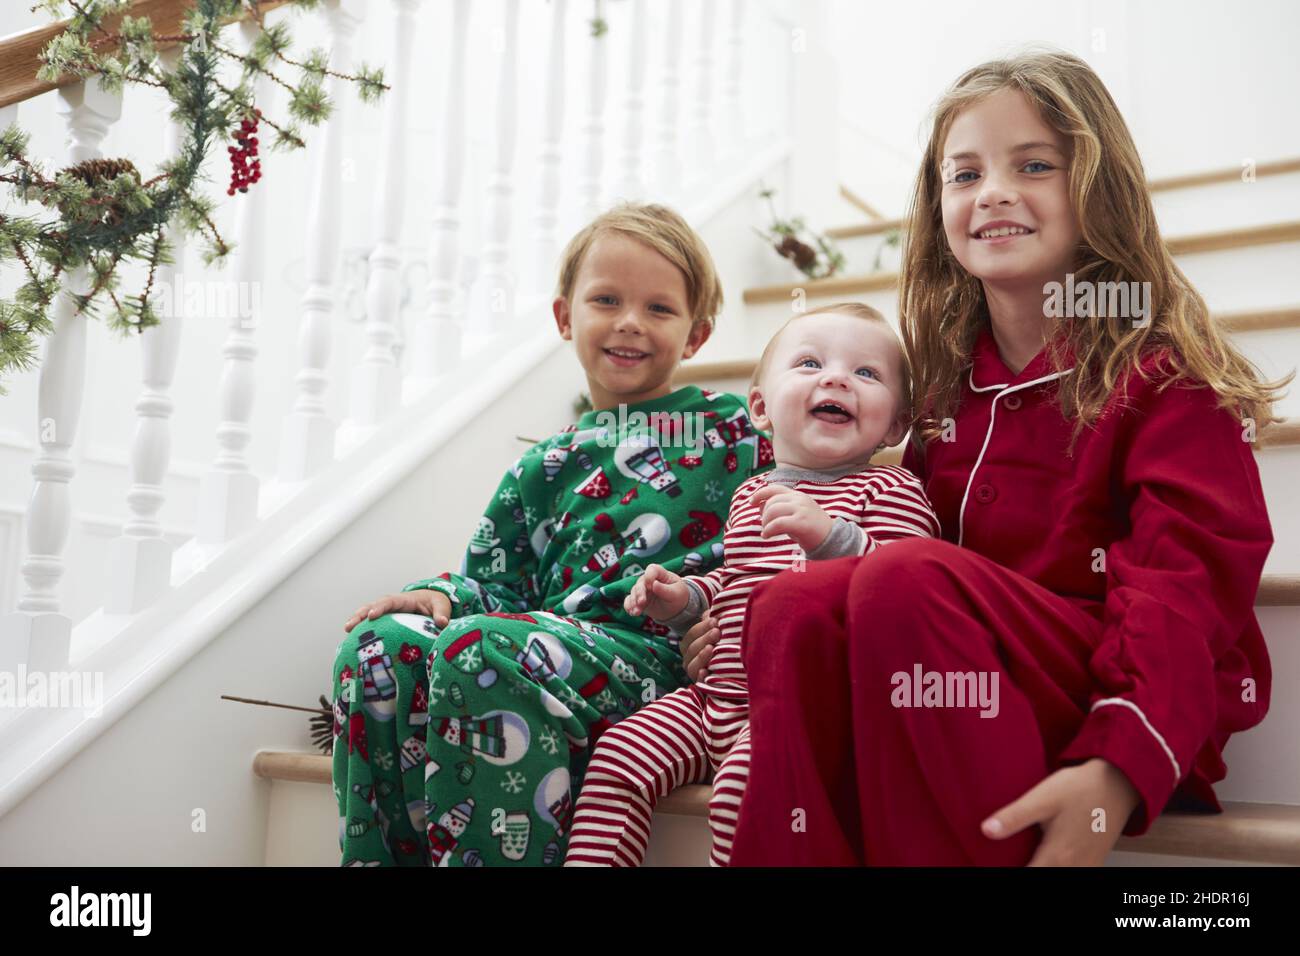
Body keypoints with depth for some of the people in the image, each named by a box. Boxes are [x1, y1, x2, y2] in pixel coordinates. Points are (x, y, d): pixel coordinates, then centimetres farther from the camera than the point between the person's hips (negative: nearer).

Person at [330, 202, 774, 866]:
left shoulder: (730, 429, 12)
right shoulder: (544, 468, 23)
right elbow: (495, 582, 21)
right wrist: (443, 594, -1)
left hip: (655, 655, -5)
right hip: (551, 638, 5)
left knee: (479, 649, -32)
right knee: (379, 647, -16)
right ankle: (385, 854, -7)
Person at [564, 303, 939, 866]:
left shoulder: (889, 491, 0)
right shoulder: (750, 495, 20)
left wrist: (832, 535, -30)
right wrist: (683, 598, 13)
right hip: (717, 693, 7)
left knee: (745, 782, -31)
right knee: (618, 756, -10)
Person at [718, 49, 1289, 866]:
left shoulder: (1162, 370, -2)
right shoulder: (949, 378, 16)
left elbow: (1183, 584, -13)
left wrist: (1118, 775, -28)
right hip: (960, 690, 5)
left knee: (905, 580, -31)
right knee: (796, 604, -23)